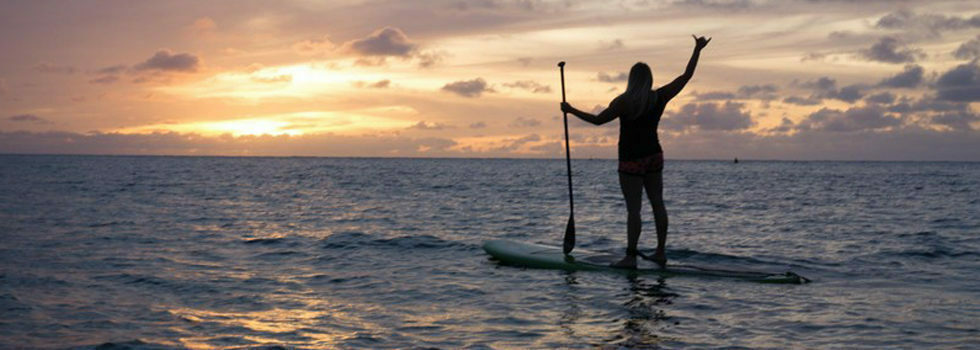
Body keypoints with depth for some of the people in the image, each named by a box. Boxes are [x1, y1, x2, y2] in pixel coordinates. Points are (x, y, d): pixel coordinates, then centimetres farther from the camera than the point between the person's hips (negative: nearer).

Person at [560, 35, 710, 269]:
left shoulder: (624, 102, -15)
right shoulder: (660, 97, -1)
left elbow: (598, 120, -12)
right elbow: (686, 76, 6)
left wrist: (572, 111, -2)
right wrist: (697, 50, 15)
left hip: (632, 160, -6)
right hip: (654, 156, 6)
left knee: (633, 208, -6)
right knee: (657, 203, 10)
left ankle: (630, 256, -5)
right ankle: (660, 252, 16)